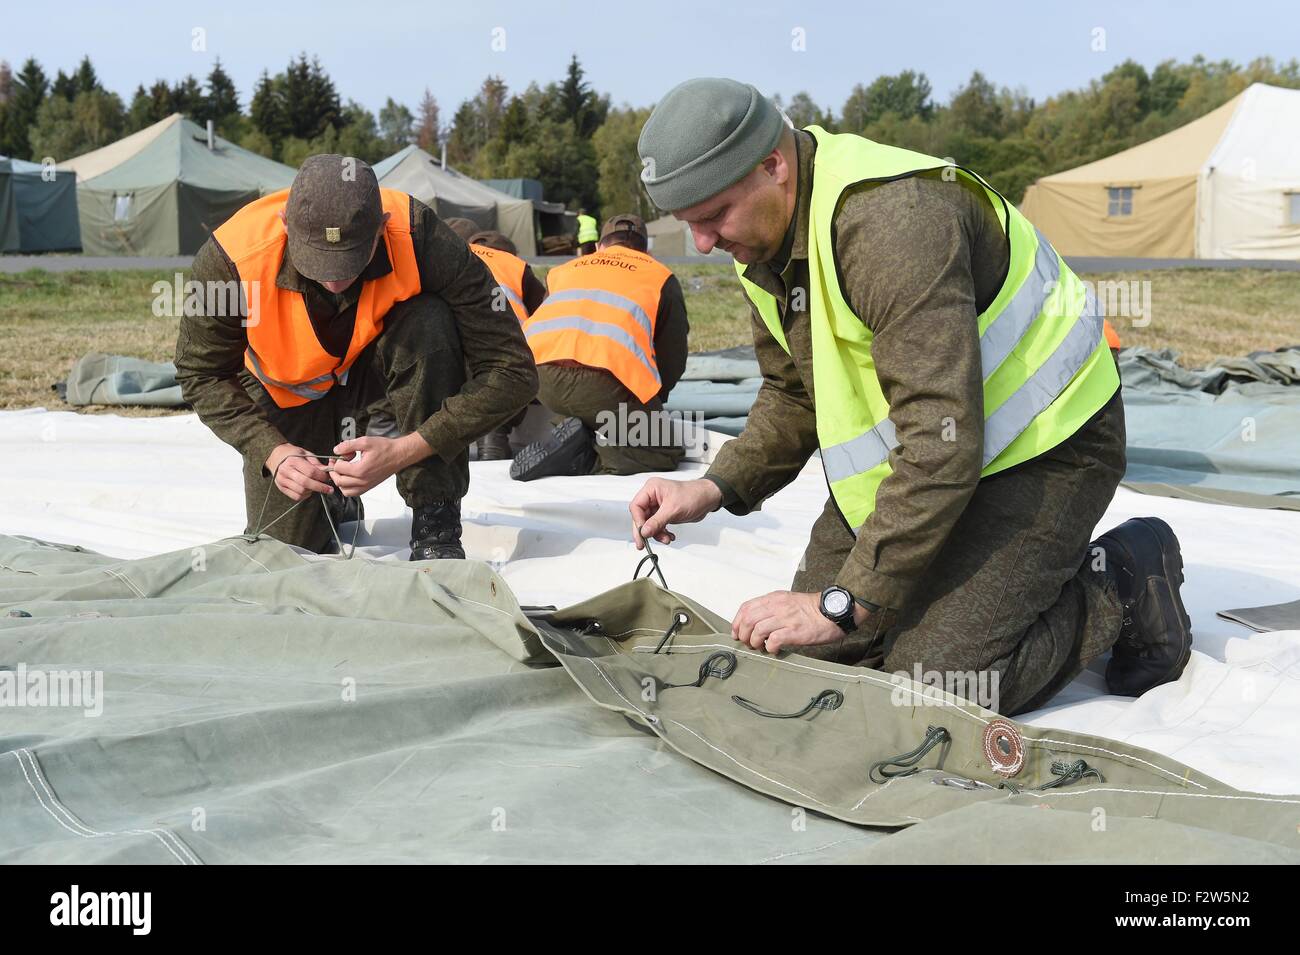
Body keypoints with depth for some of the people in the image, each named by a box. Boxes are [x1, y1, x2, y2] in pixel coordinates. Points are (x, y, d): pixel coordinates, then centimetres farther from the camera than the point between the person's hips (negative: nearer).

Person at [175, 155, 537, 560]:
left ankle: (435, 526, -24)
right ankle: (335, 498, 31)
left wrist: (402, 452, -39)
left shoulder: (422, 240, -35)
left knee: (431, 326, -35)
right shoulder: (229, 258, -32)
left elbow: (512, 372, -33)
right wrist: (272, 451, -29)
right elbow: (202, 375, -14)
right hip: (289, 391, 1)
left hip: (380, 365, -1)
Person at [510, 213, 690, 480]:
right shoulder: (661, 276, 25)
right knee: (666, 452, 9)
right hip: (604, 378, -4)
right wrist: (648, 405, 39)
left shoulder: (563, 270, 35)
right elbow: (674, 358, 21)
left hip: (539, 371, 4)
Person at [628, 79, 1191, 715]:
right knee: (814, 649, 3)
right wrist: (716, 488, -4)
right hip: (912, 451, 9)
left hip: (1043, 447, -9)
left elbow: (942, 443, -34)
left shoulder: (893, 220, -32)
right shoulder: (765, 238, -1)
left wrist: (844, 603, -31)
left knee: (932, 678, -19)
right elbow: (793, 395, 13)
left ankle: (1121, 591, 4)